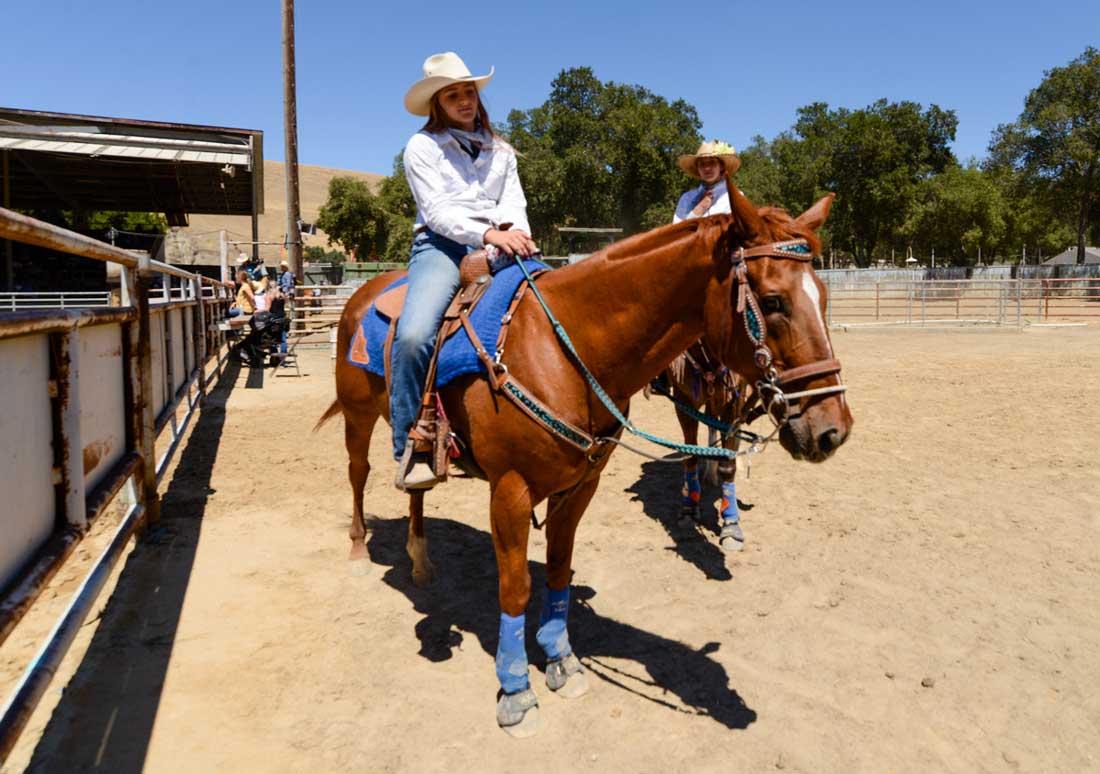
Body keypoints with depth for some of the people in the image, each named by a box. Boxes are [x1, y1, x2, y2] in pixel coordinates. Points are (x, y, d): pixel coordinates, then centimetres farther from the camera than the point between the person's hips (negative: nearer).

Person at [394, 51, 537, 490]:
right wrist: (488, 233, -22)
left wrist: (517, 230, -13)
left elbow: (514, 202, 12)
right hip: (441, 247, -4)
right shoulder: (423, 146, 8)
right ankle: (410, 448, -19)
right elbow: (438, 212, -5)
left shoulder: (501, 151, 23)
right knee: (413, 335, -31)